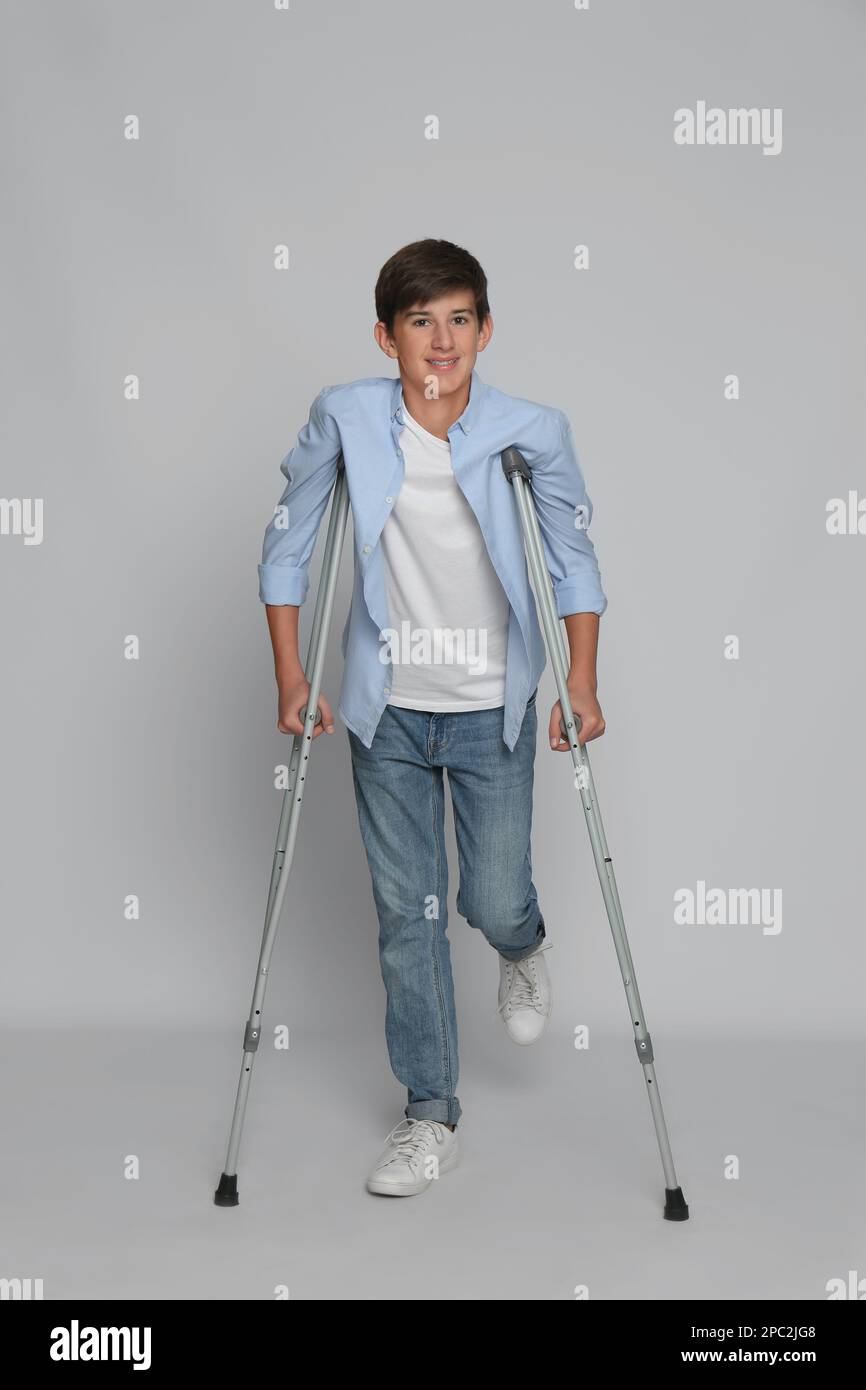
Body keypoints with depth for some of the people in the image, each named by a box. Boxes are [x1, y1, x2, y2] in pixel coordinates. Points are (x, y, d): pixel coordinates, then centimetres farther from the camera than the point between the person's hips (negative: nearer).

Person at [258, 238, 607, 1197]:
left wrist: (582, 679, -3)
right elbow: (286, 544, 0)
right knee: (407, 913, 7)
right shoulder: (346, 417, -10)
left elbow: (574, 555, 1)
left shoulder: (533, 431, -12)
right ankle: (430, 1116, 22)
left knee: (495, 903, 1)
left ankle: (524, 950, 42)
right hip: (387, 712, 1)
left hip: (493, 710, -1)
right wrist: (291, 675, -1)